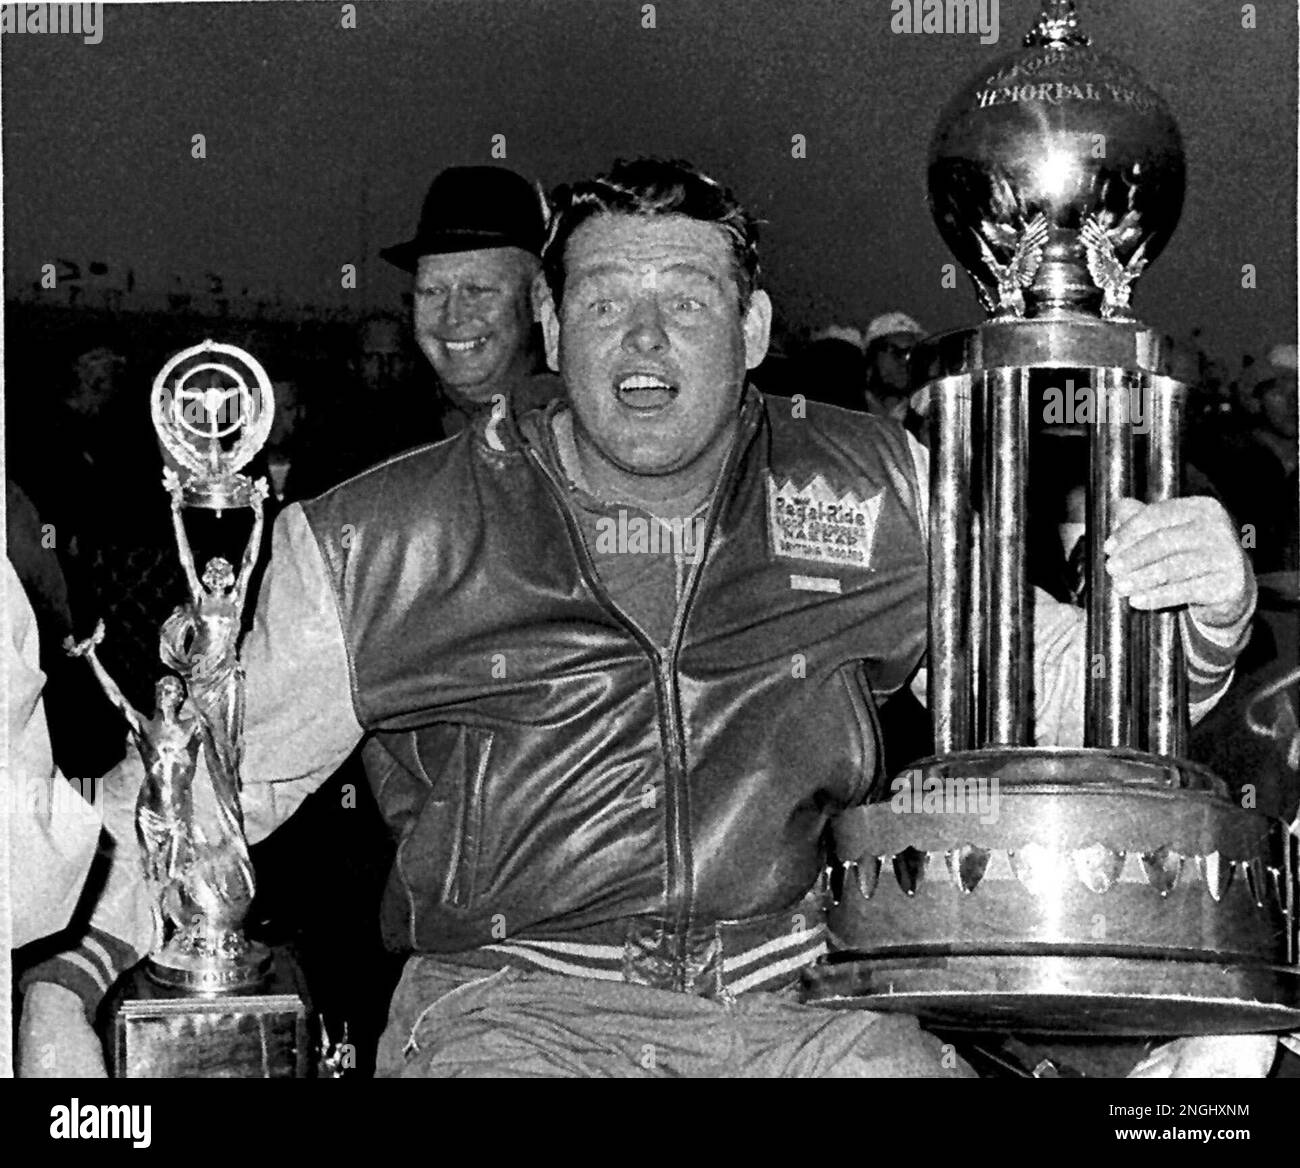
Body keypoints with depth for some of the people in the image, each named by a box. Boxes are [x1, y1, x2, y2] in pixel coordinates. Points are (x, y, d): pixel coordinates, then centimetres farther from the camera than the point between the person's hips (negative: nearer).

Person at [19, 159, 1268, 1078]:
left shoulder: (874, 495, 9)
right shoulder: (382, 543, 4)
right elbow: (217, 784, 9)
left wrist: (1199, 615, -10)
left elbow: (1057, 693, 11)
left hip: (800, 1003, 2)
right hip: (506, 1004, -2)